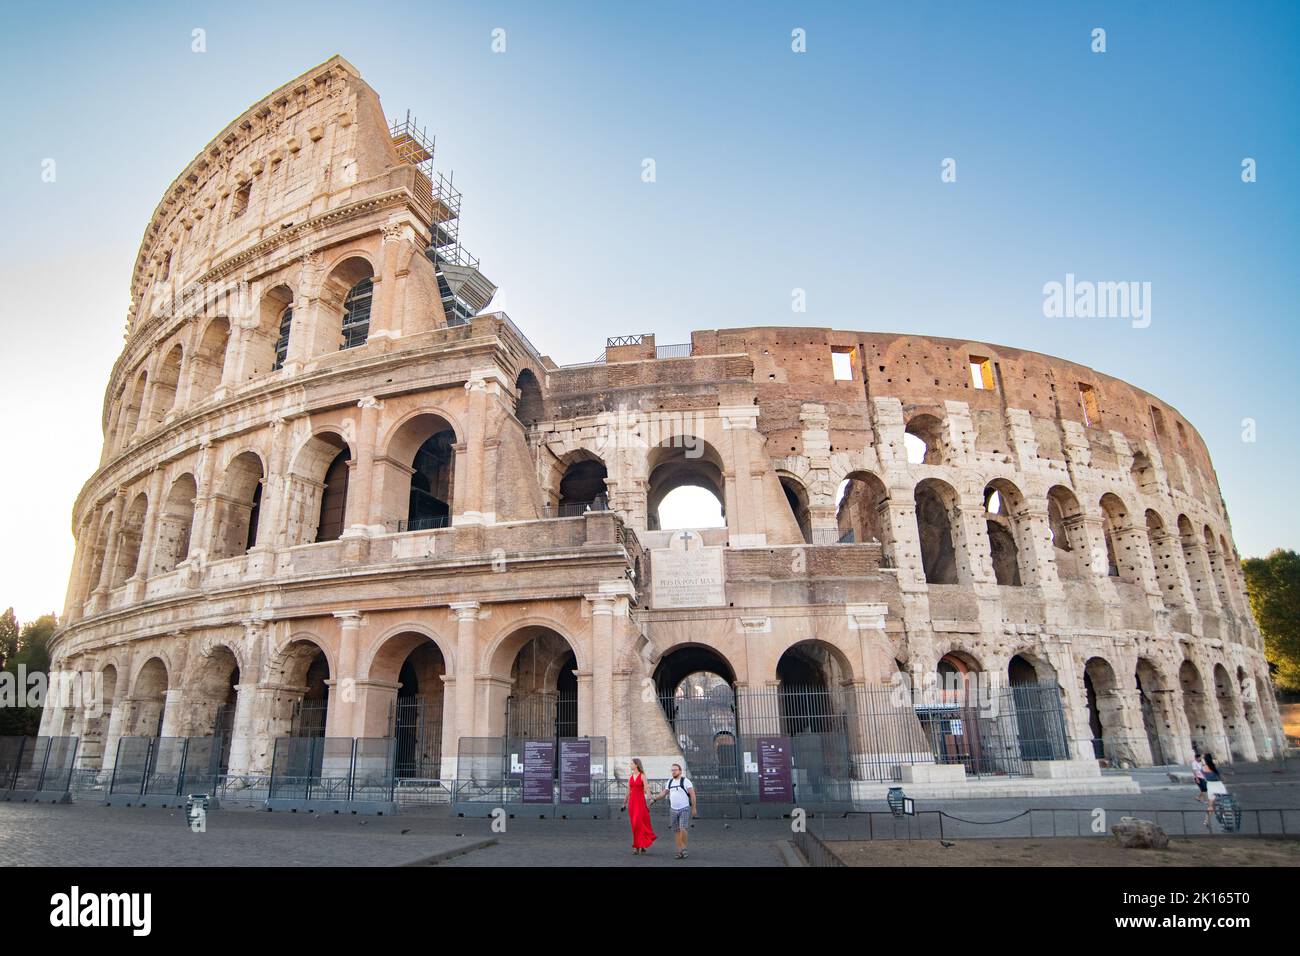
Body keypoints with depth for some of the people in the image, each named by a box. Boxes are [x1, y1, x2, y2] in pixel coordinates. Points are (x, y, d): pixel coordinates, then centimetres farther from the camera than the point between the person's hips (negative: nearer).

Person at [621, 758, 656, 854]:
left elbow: (646, 790, -12)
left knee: (637, 823, -12)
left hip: (640, 801, -6)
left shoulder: (642, 776, -5)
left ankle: (637, 846, -3)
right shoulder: (630, 776, 10)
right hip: (632, 802, 6)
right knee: (635, 824, 7)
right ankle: (642, 845, 19)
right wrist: (625, 803, 18)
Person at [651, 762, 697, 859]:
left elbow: (692, 794, -14)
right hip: (673, 810, 5)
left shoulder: (685, 781, -12)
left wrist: (694, 808, -17)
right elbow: (664, 793, 13)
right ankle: (680, 852, 14)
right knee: (677, 831, 6)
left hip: (685, 809, -5)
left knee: (683, 829, -19)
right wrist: (654, 799, 2)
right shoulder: (670, 781, 6)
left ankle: (683, 848, 0)